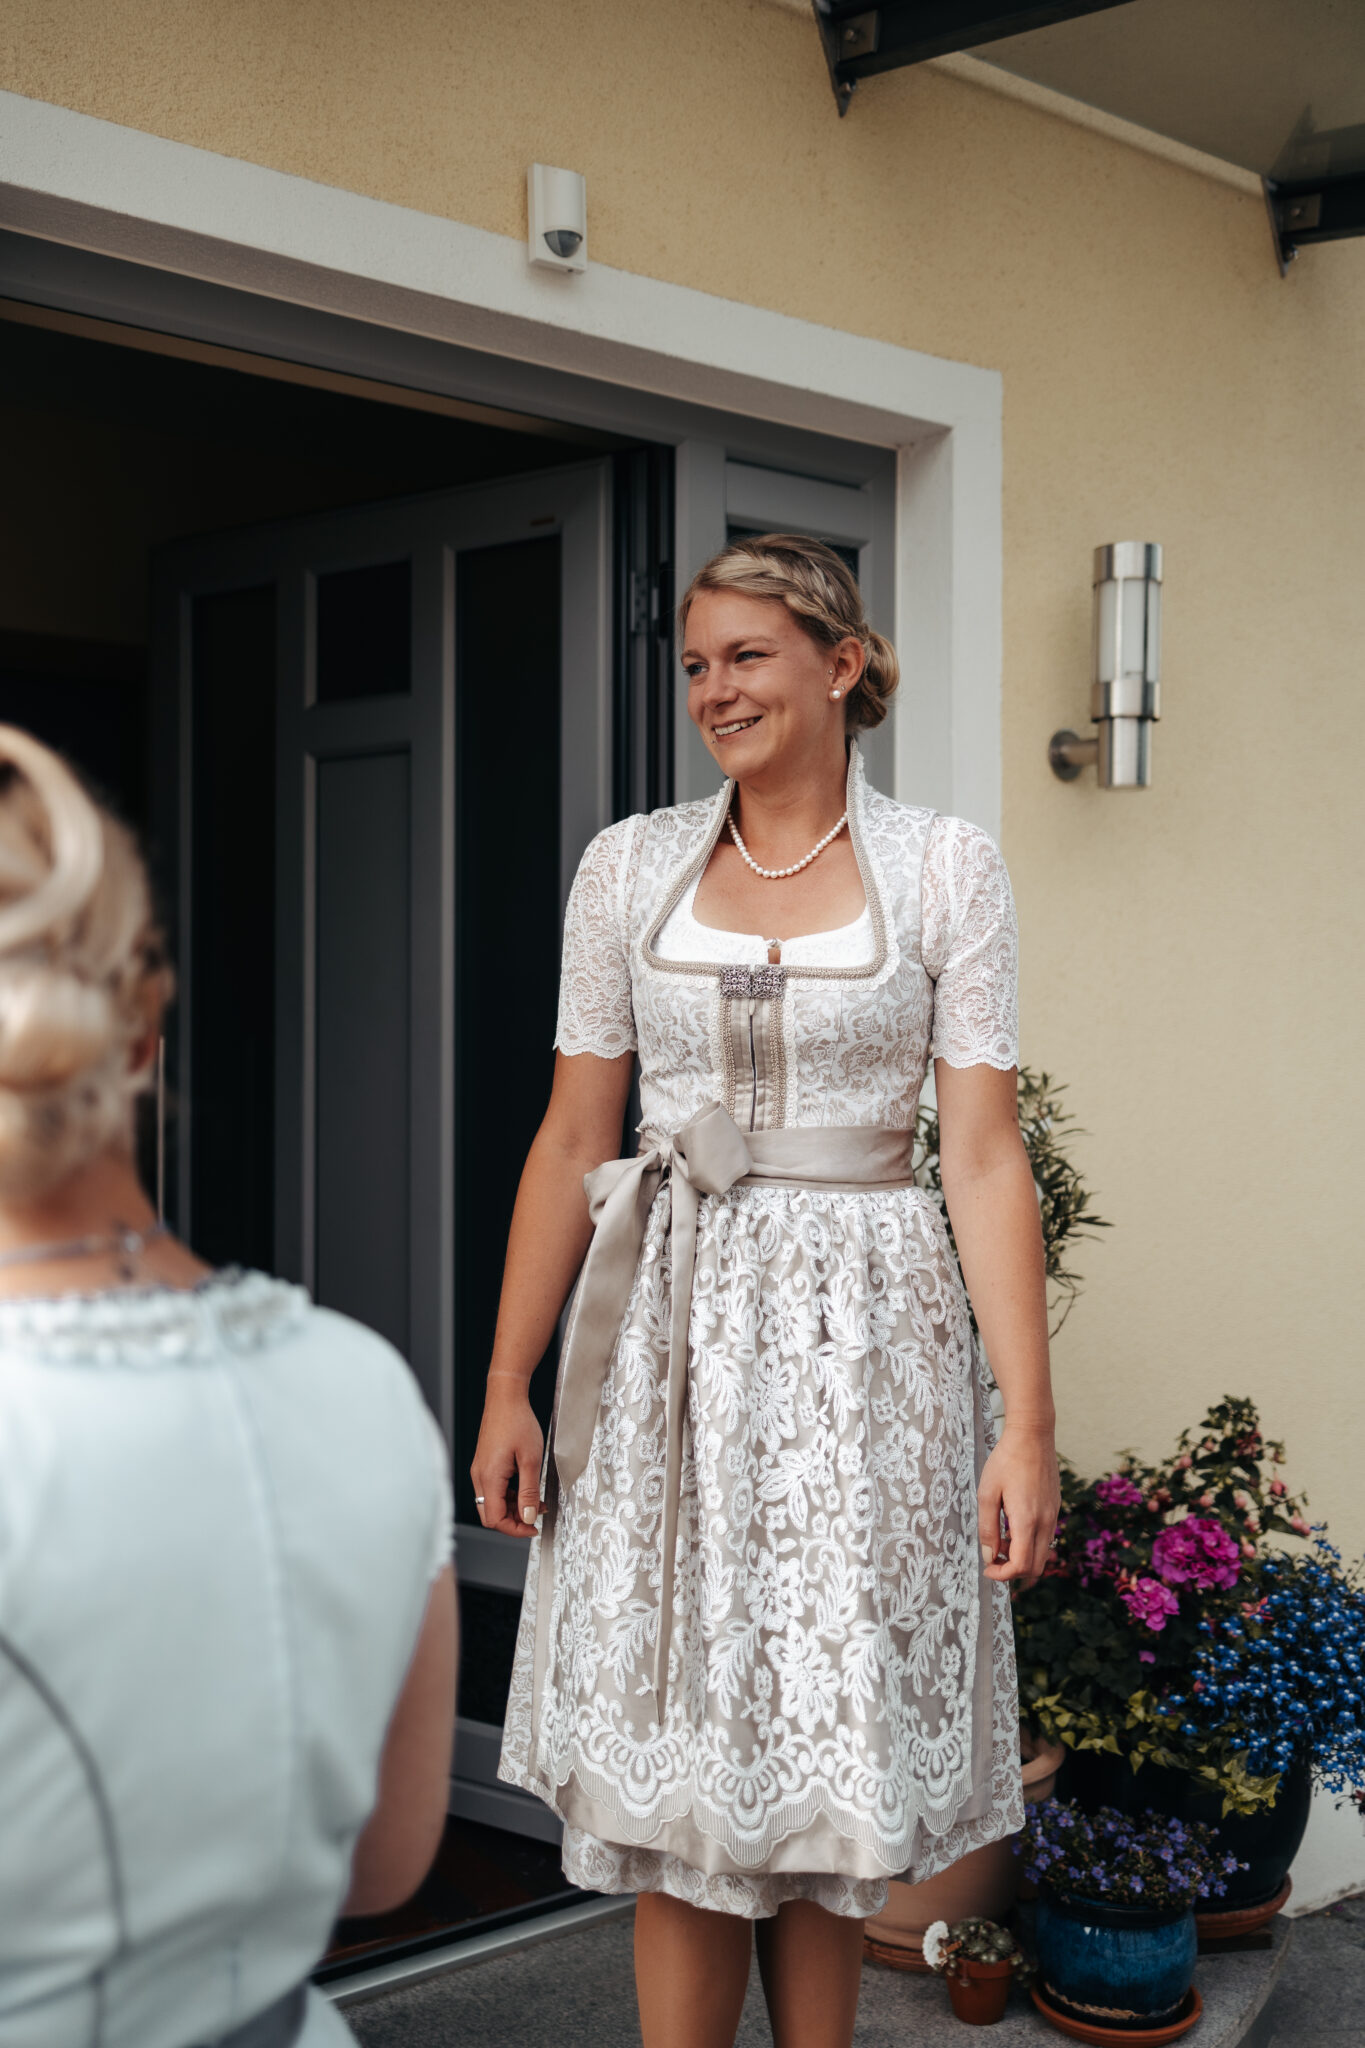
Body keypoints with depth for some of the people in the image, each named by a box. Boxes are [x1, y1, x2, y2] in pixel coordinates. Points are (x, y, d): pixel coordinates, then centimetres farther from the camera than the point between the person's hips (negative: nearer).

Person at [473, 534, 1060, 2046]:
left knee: (827, 1763, 8)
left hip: (860, 1330, -1)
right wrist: (507, 1385, 2)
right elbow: (572, 1145, 5)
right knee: (677, 1775, 4)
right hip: (674, 1328, 2)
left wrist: (1029, 1417, -9)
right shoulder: (632, 866, 5)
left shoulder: (943, 868, 0)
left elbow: (983, 1155, -4)